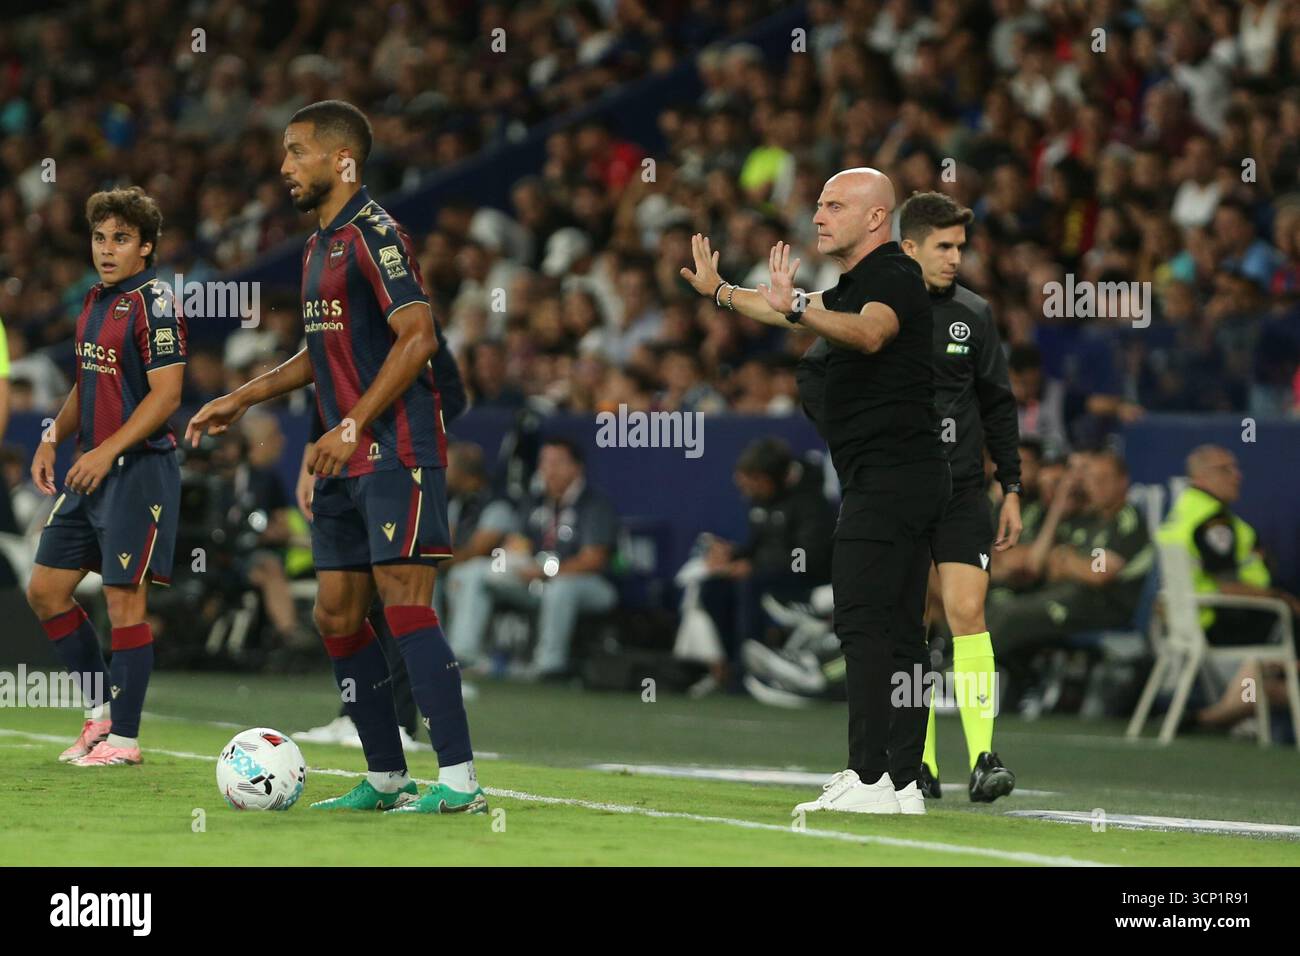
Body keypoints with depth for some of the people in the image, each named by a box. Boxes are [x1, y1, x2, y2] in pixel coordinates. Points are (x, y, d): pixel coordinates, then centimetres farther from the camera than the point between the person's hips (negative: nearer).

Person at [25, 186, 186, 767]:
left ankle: (124, 737, 2)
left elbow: (166, 395, -18)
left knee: (124, 598, -6)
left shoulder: (153, 303, -12)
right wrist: (53, 439, 10)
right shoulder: (94, 302, 14)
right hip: (88, 471, 9)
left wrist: (108, 451, -21)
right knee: (45, 589, 9)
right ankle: (102, 710, 20)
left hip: (139, 468, -9)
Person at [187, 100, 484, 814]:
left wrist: (352, 425, -22)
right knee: (336, 614, 8)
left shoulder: (373, 235, -11)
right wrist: (241, 399, 25)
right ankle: (386, 778, 15)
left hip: (396, 453, -10)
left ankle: (459, 781, -16)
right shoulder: (319, 246, 17)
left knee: (403, 601, -15)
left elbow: (417, 337, -19)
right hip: (346, 462, 10)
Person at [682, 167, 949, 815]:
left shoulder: (893, 275, -11)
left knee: (861, 620, -15)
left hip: (887, 475, -10)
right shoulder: (856, 284, 21)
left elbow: (869, 333, -35)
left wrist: (795, 308, -48)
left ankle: (869, 775, -20)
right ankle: (902, 781, 7)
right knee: (900, 632, 7)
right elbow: (791, 310, 41)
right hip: (912, 478, 10)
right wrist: (721, 292, 49)